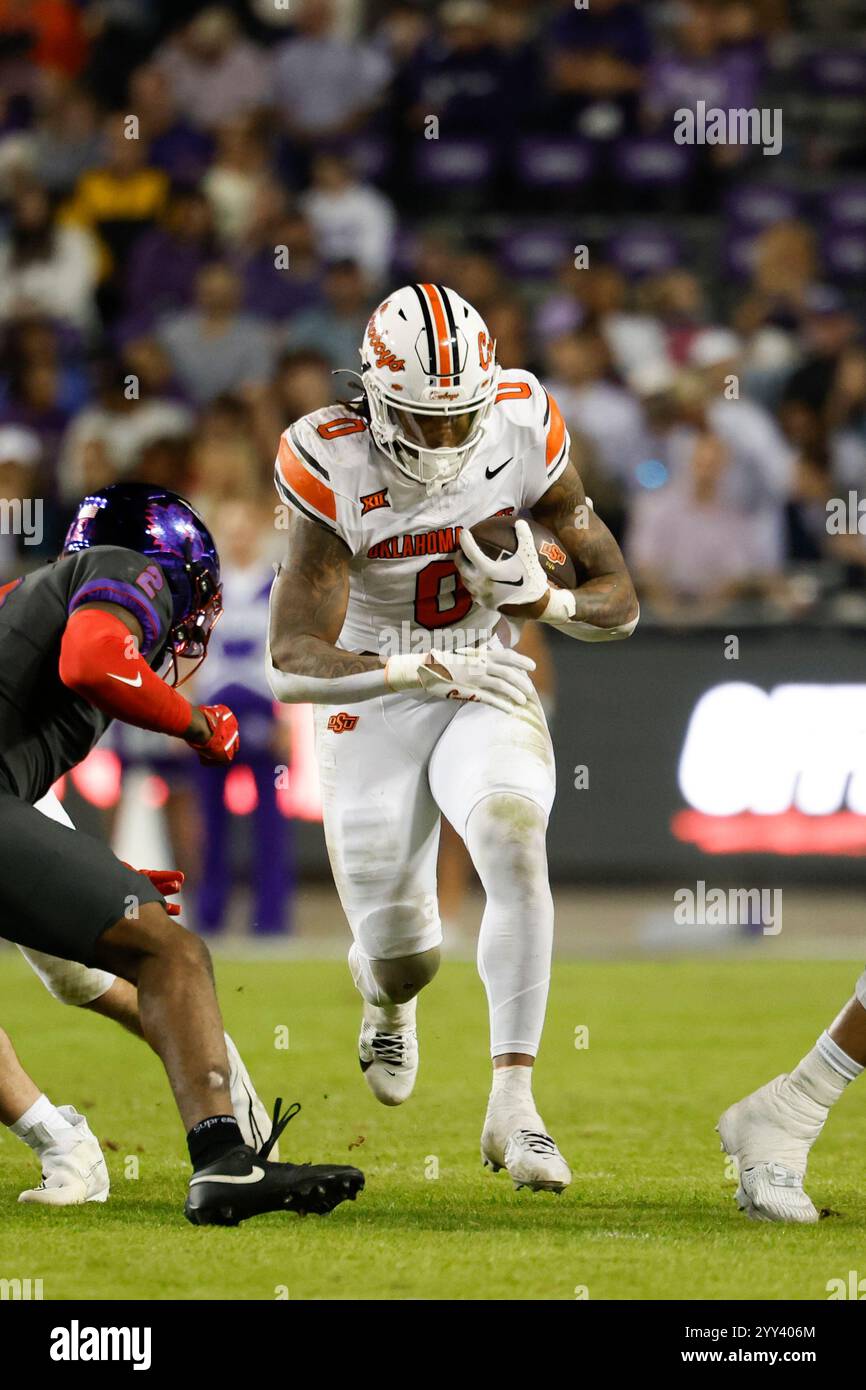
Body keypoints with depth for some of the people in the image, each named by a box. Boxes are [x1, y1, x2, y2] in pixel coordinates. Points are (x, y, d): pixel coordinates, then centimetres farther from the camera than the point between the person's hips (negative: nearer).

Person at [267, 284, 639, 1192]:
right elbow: (293, 665, -25)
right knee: (399, 956, 4)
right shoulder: (336, 473, -20)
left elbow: (619, 606, -3)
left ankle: (512, 1106, -30)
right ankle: (389, 1005, 46)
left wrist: (541, 598, -25)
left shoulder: (523, 432, -12)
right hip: (371, 709, -1)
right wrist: (419, 669, -39)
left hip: (489, 693, 1)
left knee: (516, 846, -30)